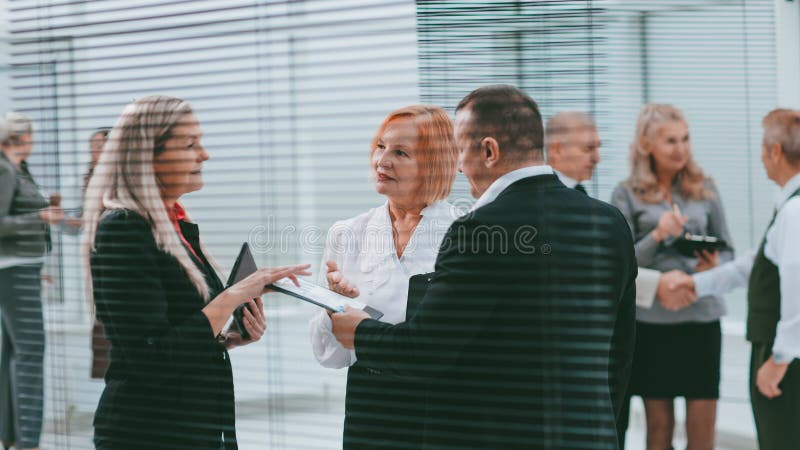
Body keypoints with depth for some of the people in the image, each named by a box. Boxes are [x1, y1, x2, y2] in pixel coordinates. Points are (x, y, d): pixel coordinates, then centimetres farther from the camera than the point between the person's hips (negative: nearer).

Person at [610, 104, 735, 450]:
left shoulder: (704, 189, 8)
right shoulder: (628, 195, 1)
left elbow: (726, 250, 13)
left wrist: (716, 265, -10)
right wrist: (657, 235, -20)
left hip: (702, 317, 2)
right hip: (652, 319, -2)